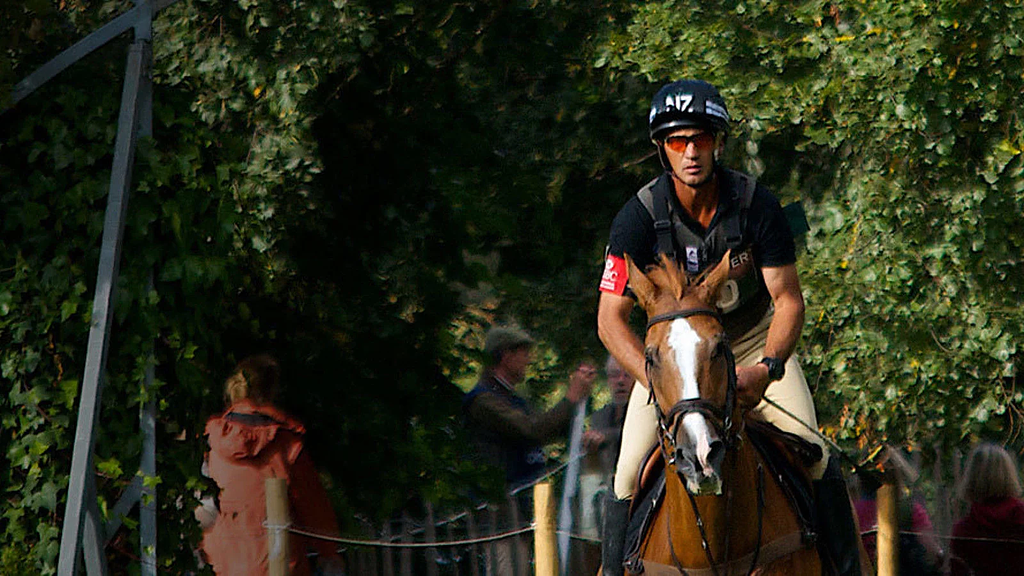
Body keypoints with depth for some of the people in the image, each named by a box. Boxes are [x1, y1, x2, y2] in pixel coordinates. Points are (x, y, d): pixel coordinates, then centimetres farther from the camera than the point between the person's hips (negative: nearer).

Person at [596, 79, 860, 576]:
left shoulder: (756, 206, -19)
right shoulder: (640, 217, -20)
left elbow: (788, 300, -14)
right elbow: (611, 319, -19)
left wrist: (767, 369, -33)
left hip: (755, 342, 0)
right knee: (630, 472, -15)